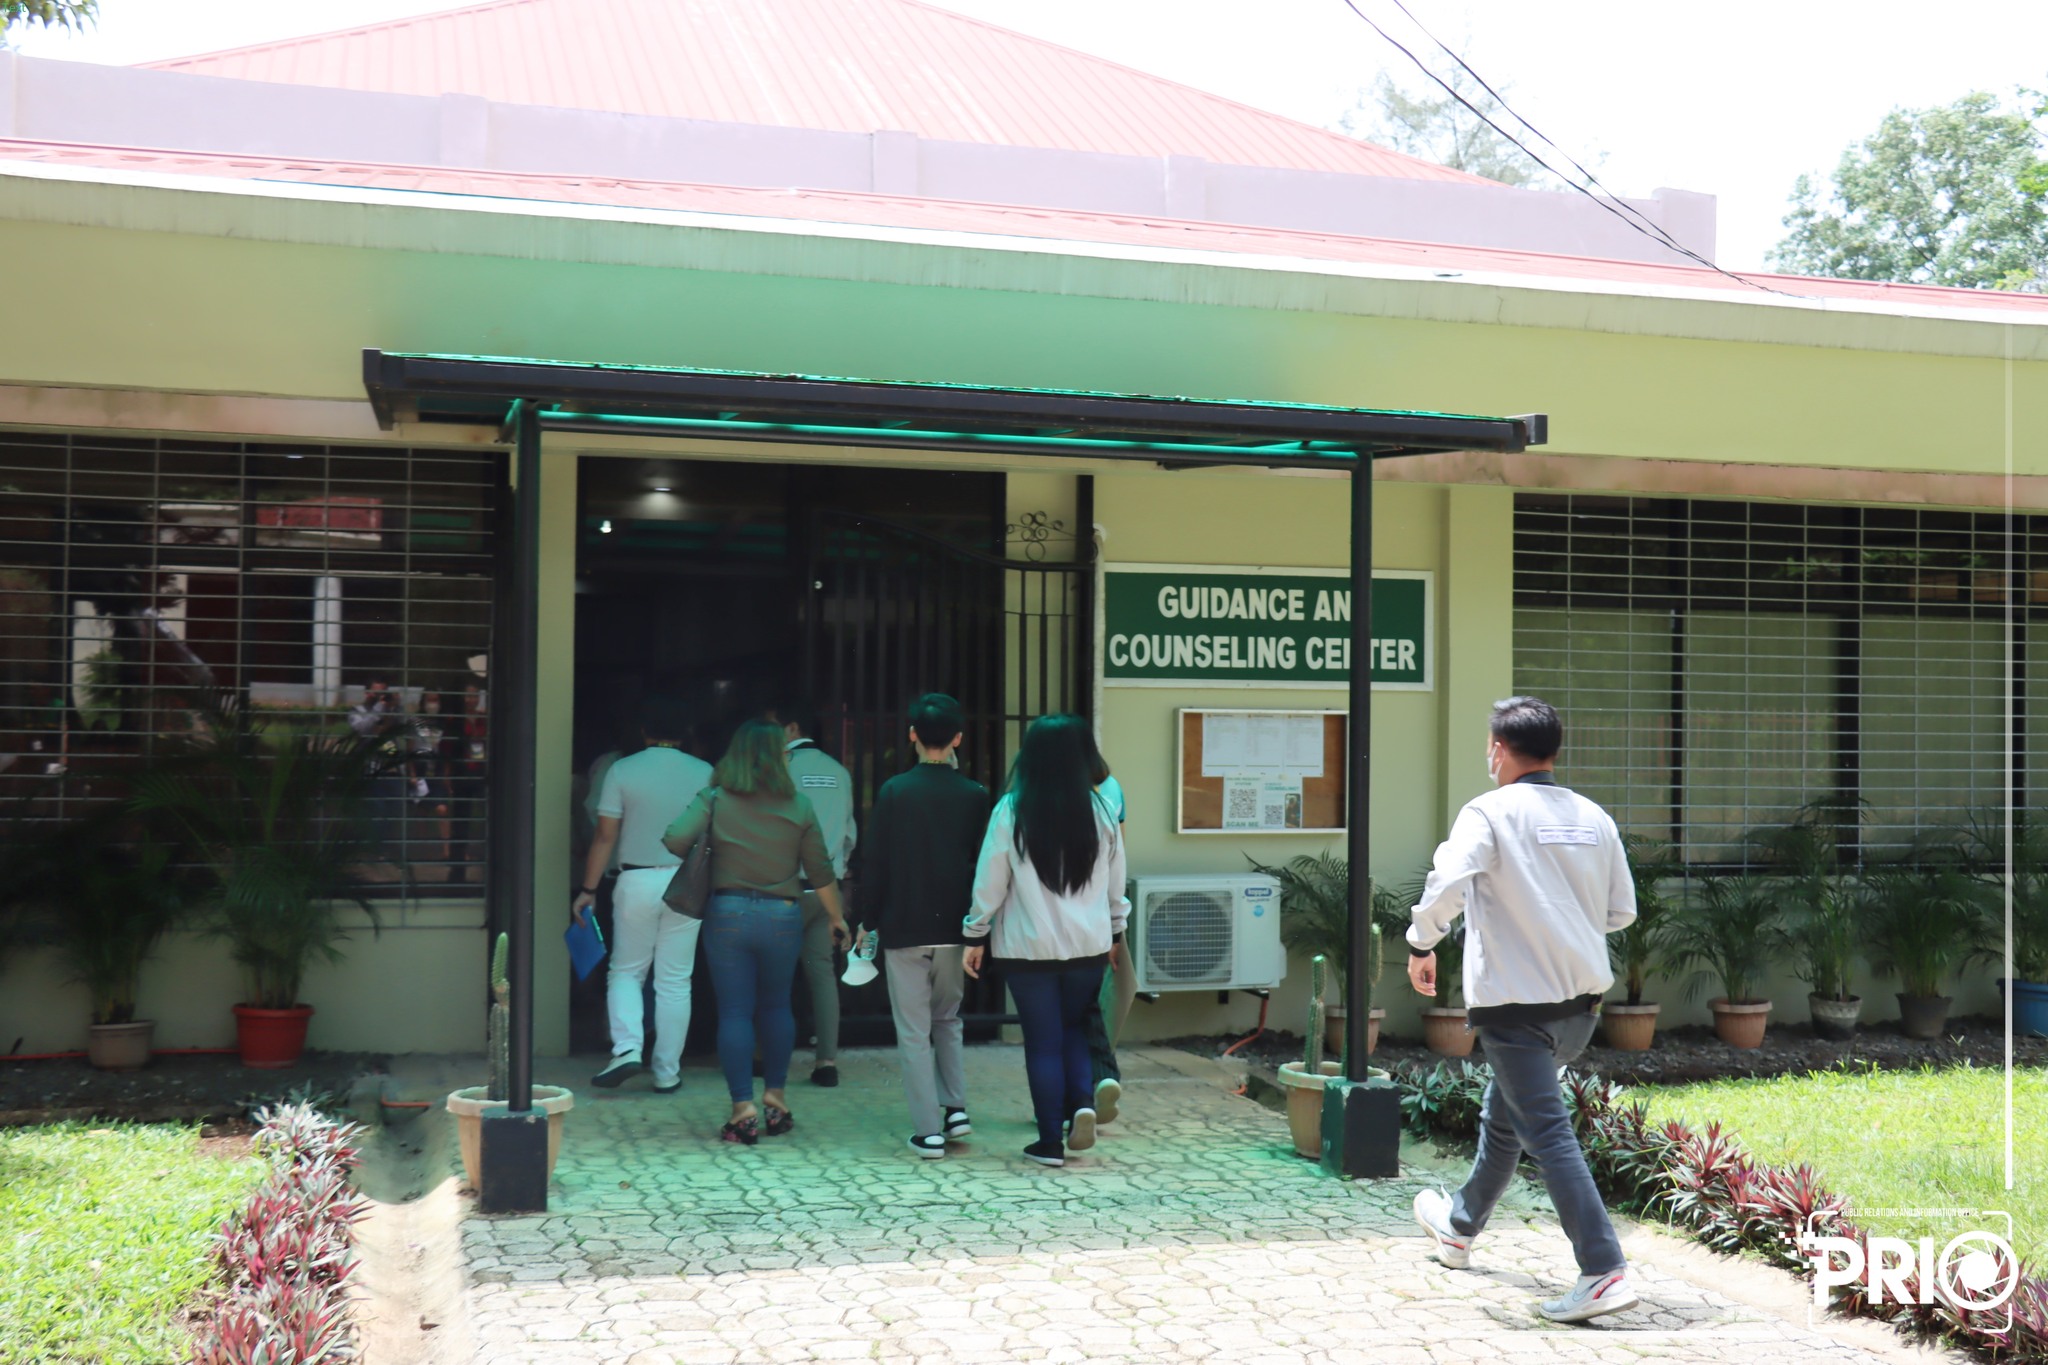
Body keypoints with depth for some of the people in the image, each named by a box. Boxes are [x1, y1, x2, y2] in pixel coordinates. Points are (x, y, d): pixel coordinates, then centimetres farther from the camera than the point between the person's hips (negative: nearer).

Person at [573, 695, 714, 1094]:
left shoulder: (622, 771, -4)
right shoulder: (705, 774, 0)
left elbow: (605, 836, -4)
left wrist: (588, 889, 3)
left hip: (637, 881, -1)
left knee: (626, 971, 13)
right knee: (675, 982, 7)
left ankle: (627, 1047, -7)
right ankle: (667, 1072, 11)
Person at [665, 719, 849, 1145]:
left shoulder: (714, 799, -4)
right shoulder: (798, 806, 0)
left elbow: (675, 840, -16)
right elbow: (821, 872, 5)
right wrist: (836, 918, 18)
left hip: (727, 914, -1)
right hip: (782, 917, 1)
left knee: (734, 1011, 3)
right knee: (776, 1007, 19)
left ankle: (743, 1108, 0)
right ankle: (775, 1095, 20)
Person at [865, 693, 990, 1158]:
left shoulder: (894, 792, -8)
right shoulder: (975, 795, -3)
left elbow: (875, 864, -5)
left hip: (904, 930, -2)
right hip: (954, 929, 3)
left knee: (914, 1032, 4)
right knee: (948, 1019, 23)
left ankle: (928, 1131, 4)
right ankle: (956, 1108, 12)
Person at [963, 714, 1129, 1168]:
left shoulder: (1011, 811, -10)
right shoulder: (1100, 810, -2)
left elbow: (989, 880, -5)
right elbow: (1116, 881, 8)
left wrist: (976, 936, 6)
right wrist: (1115, 929, 23)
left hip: (1029, 945, -2)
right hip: (1089, 943, 3)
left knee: (1043, 1042, 7)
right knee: (1074, 1027, 21)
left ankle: (1051, 1142, 10)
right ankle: (1082, 1103, -1)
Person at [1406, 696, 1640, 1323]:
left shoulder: (1489, 812, -13)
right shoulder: (1593, 818, 6)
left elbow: (1447, 884, -26)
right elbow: (1622, 911, 11)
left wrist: (1421, 944, -10)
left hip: (1517, 1000, -8)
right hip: (1582, 995, 8)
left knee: (1548, 1131, -6)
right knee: (1503, 1114, 24)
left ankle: (1605, 1272, -12)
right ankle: (1461, 1226, 42)